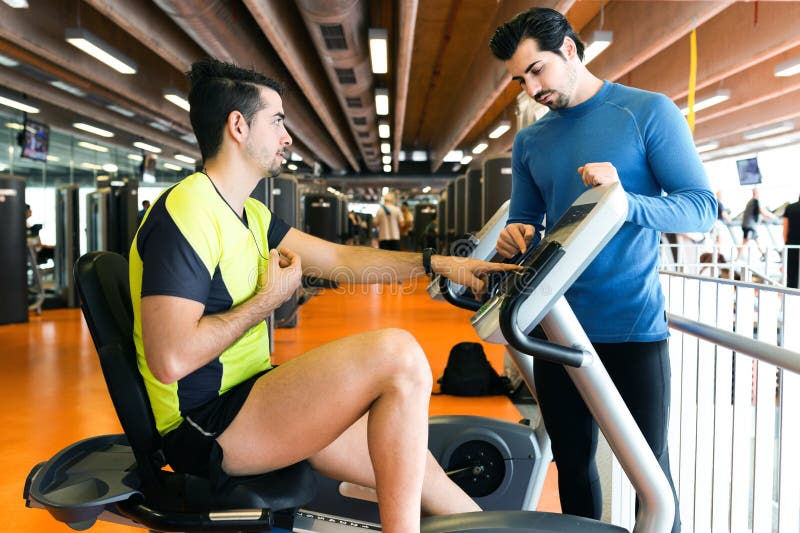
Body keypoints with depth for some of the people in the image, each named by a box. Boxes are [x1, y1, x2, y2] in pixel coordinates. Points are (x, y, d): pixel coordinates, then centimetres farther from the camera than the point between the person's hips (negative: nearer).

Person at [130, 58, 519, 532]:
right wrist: (268, 299, -15)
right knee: (398, 353, -22)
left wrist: (440, 264, 7)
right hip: (206, 430, -9)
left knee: (415, 470, 7)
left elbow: (340, 259, 12)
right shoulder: (185, 211, -17)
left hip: (243, 399, 9)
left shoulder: (250, 216, 12)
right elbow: (170, 360, -26)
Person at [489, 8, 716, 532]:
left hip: (634, 326, -4)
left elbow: (702, 208, -8)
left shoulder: (649, 111, -3)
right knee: (573, 463, 15)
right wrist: (516, 238, -9)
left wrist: (624, 200, -26)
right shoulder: (529, 141, 10)